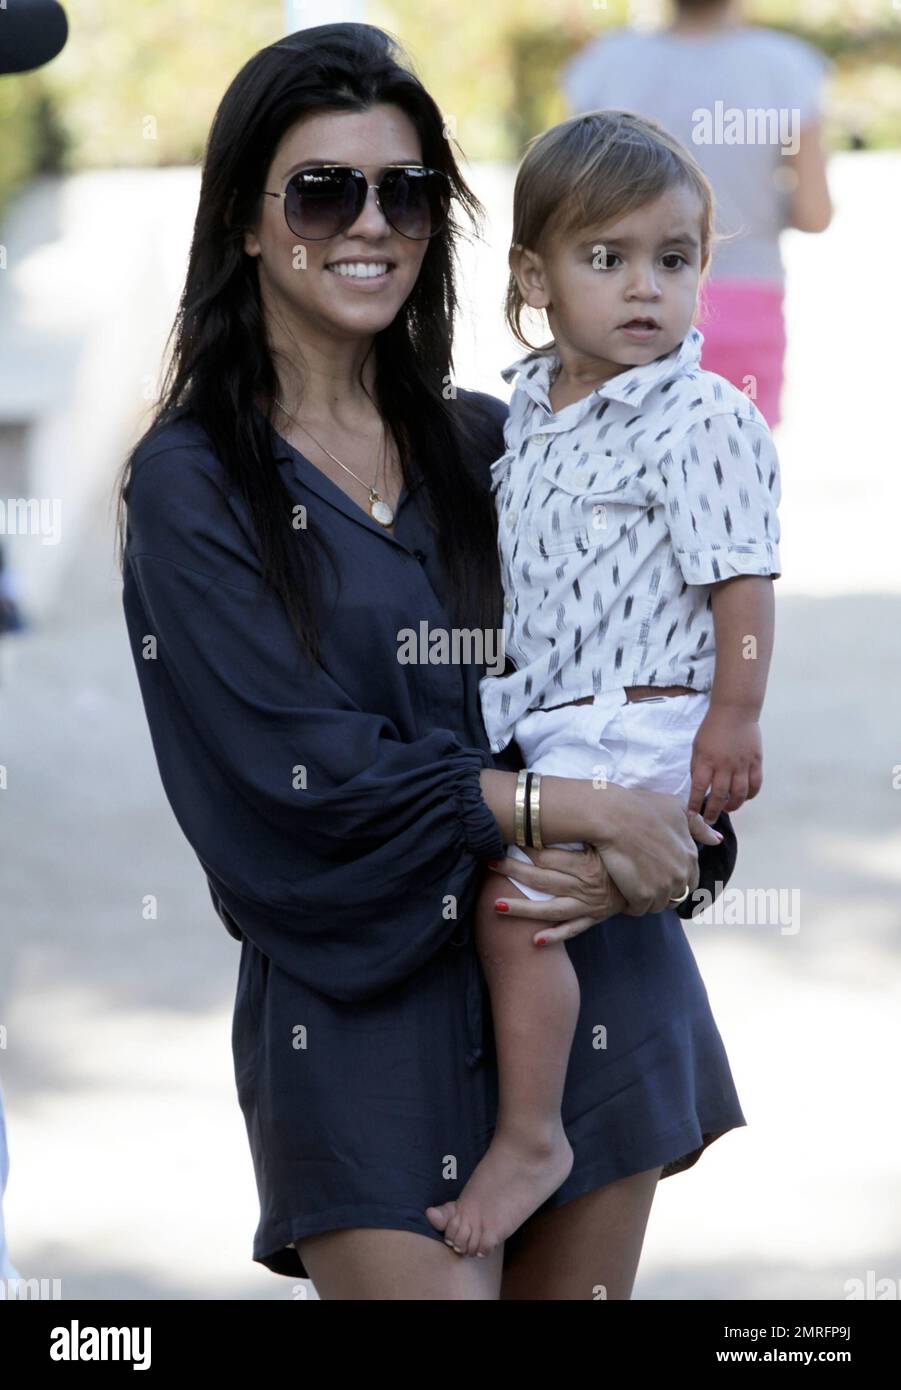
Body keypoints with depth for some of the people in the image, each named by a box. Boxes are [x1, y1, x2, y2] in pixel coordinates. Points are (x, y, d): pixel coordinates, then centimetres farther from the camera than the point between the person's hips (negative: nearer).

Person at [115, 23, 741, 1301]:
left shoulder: (492, 445, 9)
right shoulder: (192, 482, -3)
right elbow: (300, 765, -12)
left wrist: (644, 856, -16)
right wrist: (576, 812, -17)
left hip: (588, 969, 4)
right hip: (366, 1001, -4)